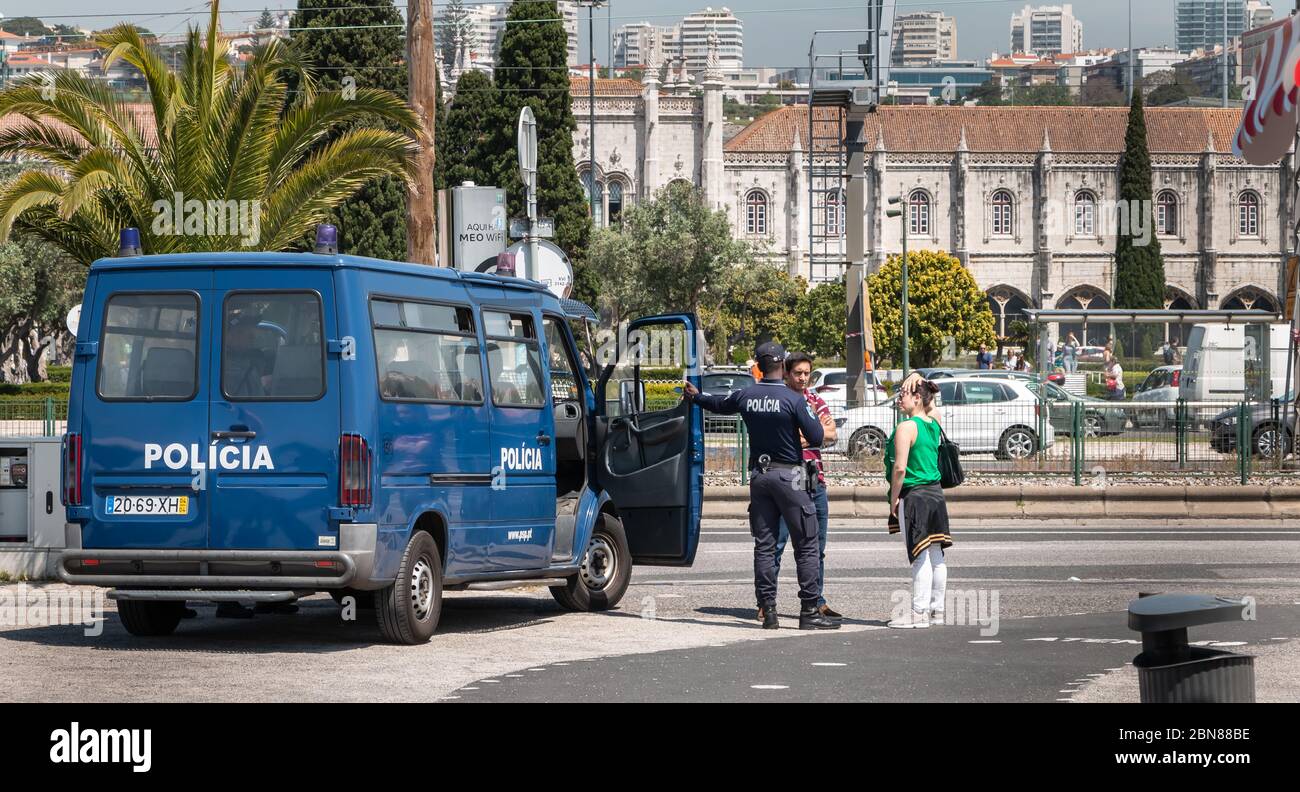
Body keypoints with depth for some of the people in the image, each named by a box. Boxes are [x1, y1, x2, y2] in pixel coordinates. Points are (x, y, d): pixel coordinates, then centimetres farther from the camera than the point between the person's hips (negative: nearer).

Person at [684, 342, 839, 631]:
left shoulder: (745, 396, 4)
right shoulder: (794, 400, -12)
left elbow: (718, 404, 24)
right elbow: (817, 439, -12)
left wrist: (695, 396, 45)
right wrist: (814, 419, 9)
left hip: (758, 475, 5)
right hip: (788, 475, -5)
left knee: (764, 545, 9)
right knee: (806, 544, -1)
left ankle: (768, 610, 6)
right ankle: (809, 611, -4)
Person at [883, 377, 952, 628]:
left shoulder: (906, 428, -15)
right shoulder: (934, 424, 7)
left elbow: (900, 468, -21)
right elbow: (931, 408, 33)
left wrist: (894, 499, -12)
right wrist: (925, 387, 19)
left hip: (913, 495, -8)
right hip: (935, 493, 8)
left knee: (920, 557, -7)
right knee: (936, 555, 10)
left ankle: (919, 612, -6)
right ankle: (936, 610, 16)